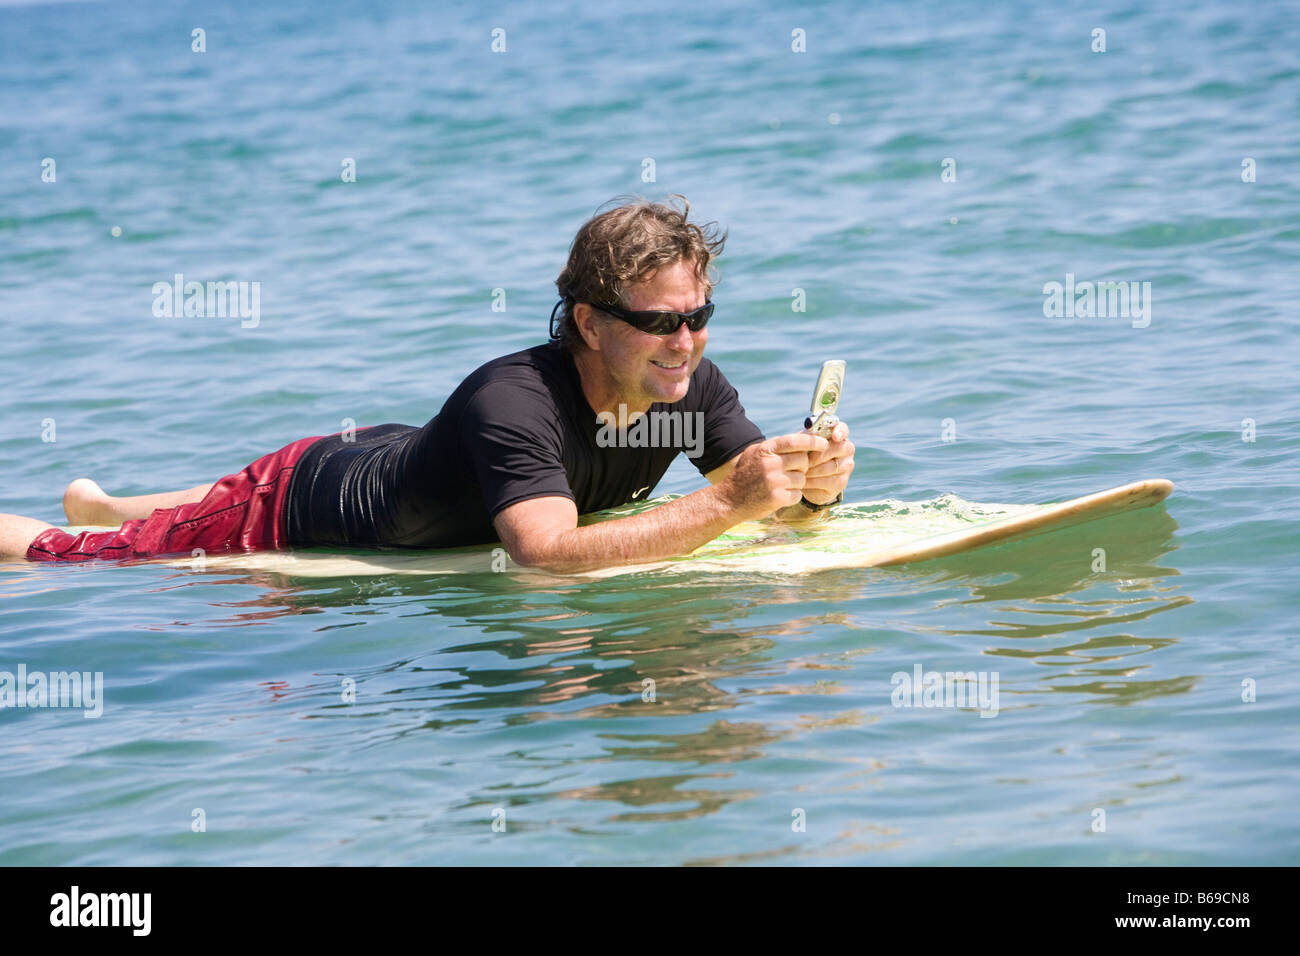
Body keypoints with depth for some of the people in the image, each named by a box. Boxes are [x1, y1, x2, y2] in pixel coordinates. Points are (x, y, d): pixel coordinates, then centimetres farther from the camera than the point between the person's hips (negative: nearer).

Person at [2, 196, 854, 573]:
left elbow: (773, 501, -19)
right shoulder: (512, 402, -44)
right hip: (301, 498, -7)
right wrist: (727, 501, -58)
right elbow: (545, 556, -56)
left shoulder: (691, 385, -23)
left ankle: (99, 503, 66)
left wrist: (814, 487, -44)